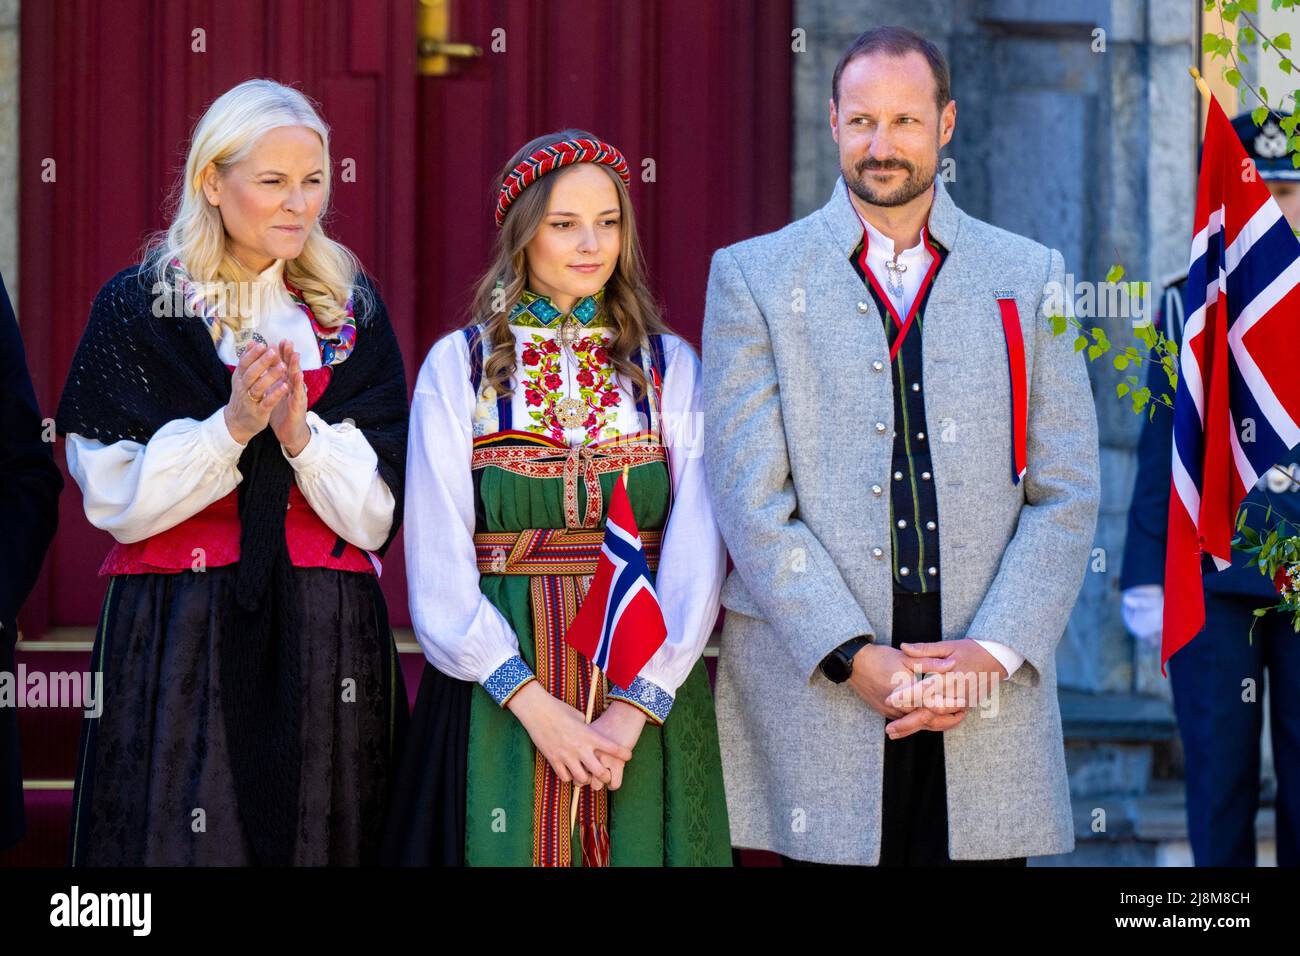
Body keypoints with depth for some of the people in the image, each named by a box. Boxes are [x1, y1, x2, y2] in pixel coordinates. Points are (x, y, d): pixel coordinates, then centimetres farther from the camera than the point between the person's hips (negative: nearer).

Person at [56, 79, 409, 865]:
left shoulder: (350, 316, 8)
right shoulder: (136, 308, 1)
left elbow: (377, 514, 2)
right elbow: (115, 500, -6)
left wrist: (300, 431, -14)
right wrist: (232, 426, -18)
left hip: (326, 650, 2)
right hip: (177, 649, -2)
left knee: (318, 838, 2)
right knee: (184, 842, -4)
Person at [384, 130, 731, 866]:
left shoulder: (671, 366, 6)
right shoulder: (458, 365, 3)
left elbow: (697, 549, -3)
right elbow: (438, 561, -3)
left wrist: (637, 704, -15)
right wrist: (531, 699, -14)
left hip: (648, 688, 1)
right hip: (499, 684, -1)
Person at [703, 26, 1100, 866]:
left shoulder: (1030, 277, 12)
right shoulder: (753, 277, 7)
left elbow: (1066, 495, 7)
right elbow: (751, 500, -1)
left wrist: (994, 652, -7)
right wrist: (854, 657, -11)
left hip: (990, 695, 1)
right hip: (814, 691, -1)